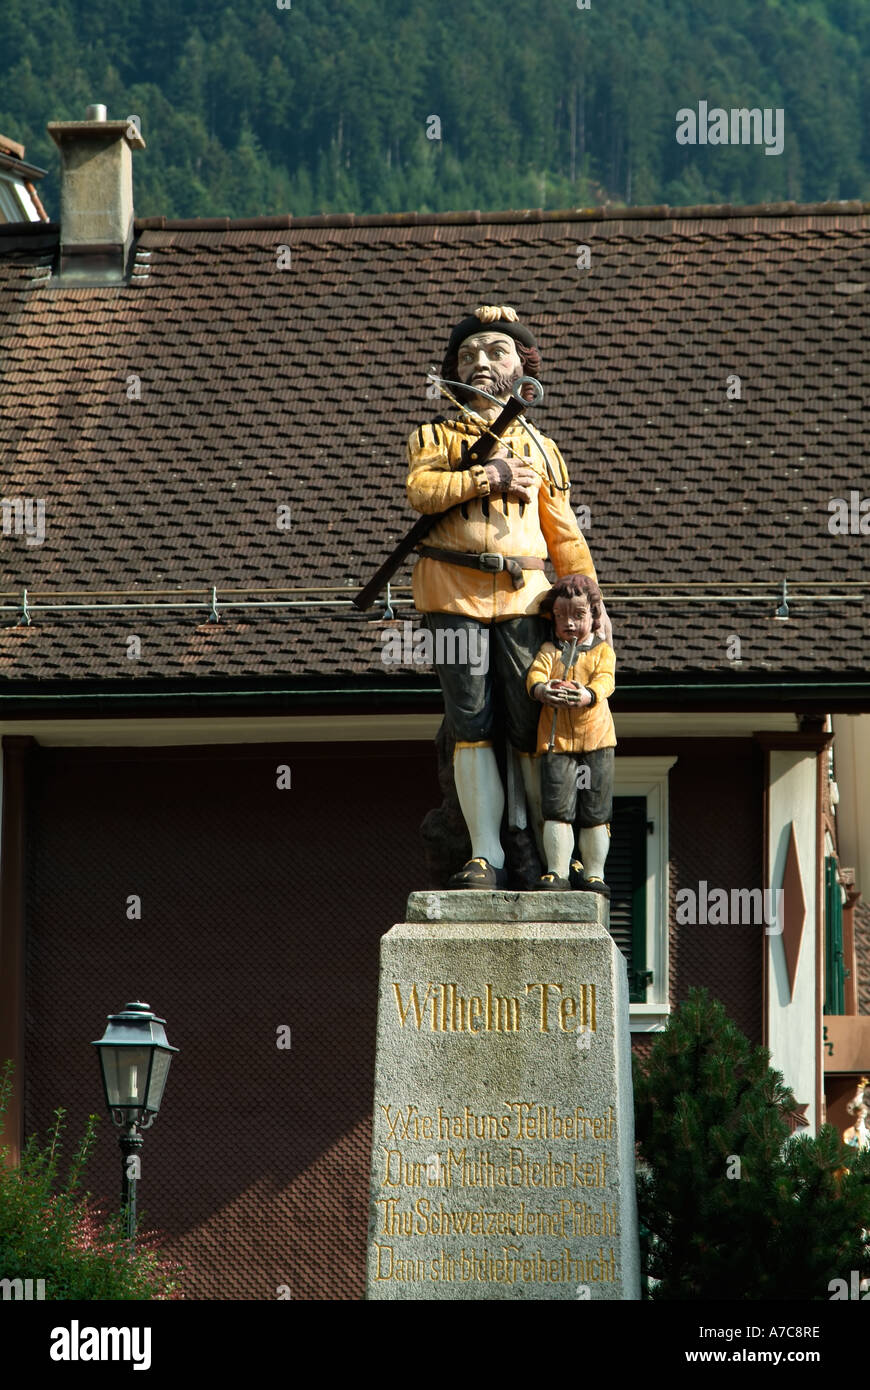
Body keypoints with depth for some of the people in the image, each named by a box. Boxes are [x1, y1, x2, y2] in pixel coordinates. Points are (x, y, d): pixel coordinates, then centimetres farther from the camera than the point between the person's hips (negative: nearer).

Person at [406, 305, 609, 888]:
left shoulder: (538, 445, 19)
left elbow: (563, 533, 18)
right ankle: (486, 857, -6)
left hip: (523, 596, 1)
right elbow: (422, 489, -8)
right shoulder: (436, 435, 13)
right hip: (454, 595, -1)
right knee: (472, 728, -5)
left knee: (535, 730, -4)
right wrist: (490, 476, -11)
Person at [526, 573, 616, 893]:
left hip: (595, 737, 0)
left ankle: (594, 872, 10)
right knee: (557, 808, -6)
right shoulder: (549, 650, 11)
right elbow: (535, 674, -5)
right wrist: (543, 690, -30)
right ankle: (558, 871, -3)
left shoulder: (602, 650, 9)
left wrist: (587, 695, -30)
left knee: (595, 813, 3)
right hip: (555, 738, 0)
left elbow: (605, 679, -8)